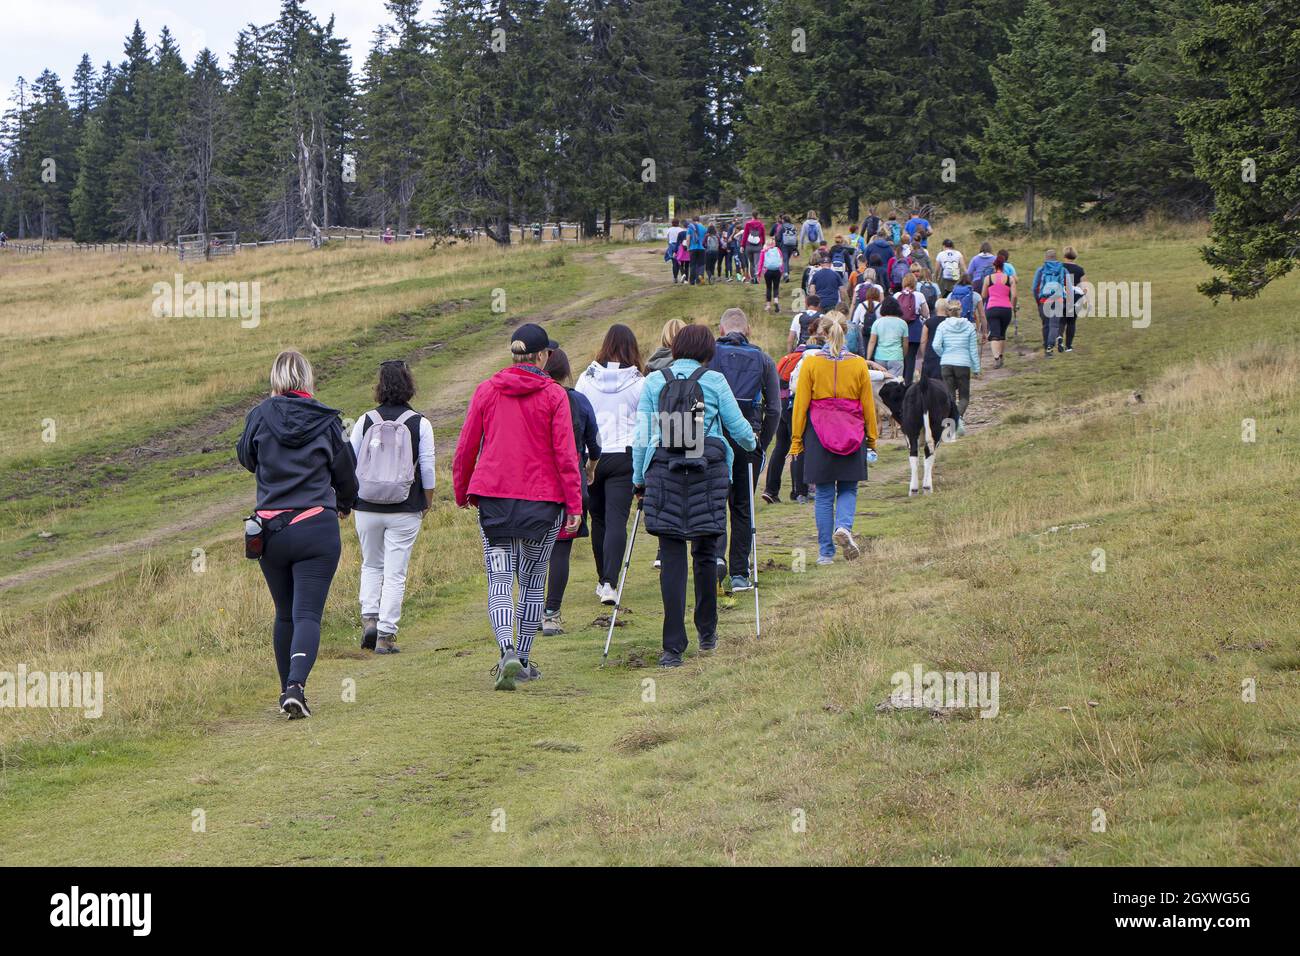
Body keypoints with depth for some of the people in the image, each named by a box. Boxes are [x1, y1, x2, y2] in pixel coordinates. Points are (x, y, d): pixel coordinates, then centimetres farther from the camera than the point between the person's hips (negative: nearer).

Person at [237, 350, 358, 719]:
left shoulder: (261, 416, -2)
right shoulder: (326, 421, -2)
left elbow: (247, 458, 16)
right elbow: (346, 472, 10)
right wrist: (344, 504, 31)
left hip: (270, 530, 2)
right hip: (317, 529, -2)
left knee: (285, 615, 17)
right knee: (308, 614, -5)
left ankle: (287, 690, 22)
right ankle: (296, 686, -24)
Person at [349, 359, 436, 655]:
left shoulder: (365, 421, -1)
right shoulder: (420, 424, -5)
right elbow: (428, 468, -4)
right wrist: (427, 503, 10)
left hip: (367, 507, 2)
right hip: (406, 510, -2)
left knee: (371, 565, 20)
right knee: (395, 573, 3)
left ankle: (369, 617, 2)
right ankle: (385, 636, 0)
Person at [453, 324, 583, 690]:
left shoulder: (485, 391, 3)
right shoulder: (553, 395, -4)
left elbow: (466, 447, 7)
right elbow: (565, 453, -7)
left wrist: (462, 491, 21)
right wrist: (574, 504, -5)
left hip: (493, 495, 1)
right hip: (542, 497, -1)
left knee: (500, 580, -1)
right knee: (533, 581, 13)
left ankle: (507, 652, -23)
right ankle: (523, 660, 16)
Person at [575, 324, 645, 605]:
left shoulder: (586, 379, 2)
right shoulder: (638, 383, -3)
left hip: (591, 456, 2)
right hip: (624, 456, -2)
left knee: (599, 519, 15)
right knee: (617, 520, -6)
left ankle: (603, 580, 25)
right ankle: (610, 583, -20)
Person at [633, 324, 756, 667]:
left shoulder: (654, 382, 6)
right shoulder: (714, 381, 3)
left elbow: (642, 436, 5)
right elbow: (738, 427, 9)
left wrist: (639, 479, 15)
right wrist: (751, 442, 31)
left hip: (663, 472, 0)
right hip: (709, 471, 0)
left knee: (672, 559, 0)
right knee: (705, 553, 15)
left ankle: (673, 647, -6)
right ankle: (707, 632, 26)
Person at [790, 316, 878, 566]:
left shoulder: (810, 362, -3)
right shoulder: (858, 363, 1)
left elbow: (801, 403, -3)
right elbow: (868, 404, 5)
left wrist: (796, 439, 2)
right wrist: (872, 439, 13)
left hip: (819, 432, -1)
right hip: (852, 433, 1)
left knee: (824, 494, 6)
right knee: (848, 489, 12)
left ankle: (825, 552, 5)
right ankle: (844, 526, -17)